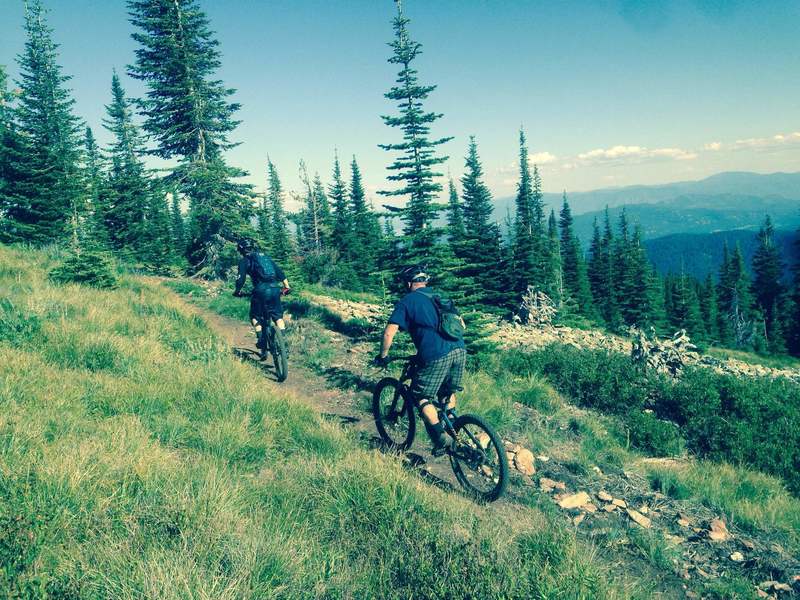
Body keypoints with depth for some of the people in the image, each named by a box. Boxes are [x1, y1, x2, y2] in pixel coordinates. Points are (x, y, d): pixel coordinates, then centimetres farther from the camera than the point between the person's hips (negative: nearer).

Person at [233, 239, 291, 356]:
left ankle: (261, 340, 3)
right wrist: (287, 286, 23)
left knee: (255, 316, 16)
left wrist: (237, 291, 17)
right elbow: (280, 272, 20)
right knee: (278, 316, 16)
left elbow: (241, 279, 1)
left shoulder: (245, 261, 10)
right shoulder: (265, 257, 25)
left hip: (261, 289, -4)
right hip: (275, 288, 4)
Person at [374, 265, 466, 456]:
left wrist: (382, 356, 14)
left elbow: (389, 333, 0)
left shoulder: (407, 301, 8)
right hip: (460, 350, 6)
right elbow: (461, 324, 29)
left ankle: (442, 438, 0)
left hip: (436, 356, -6)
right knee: (449, 393, 26)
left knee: (421, 398, 10)